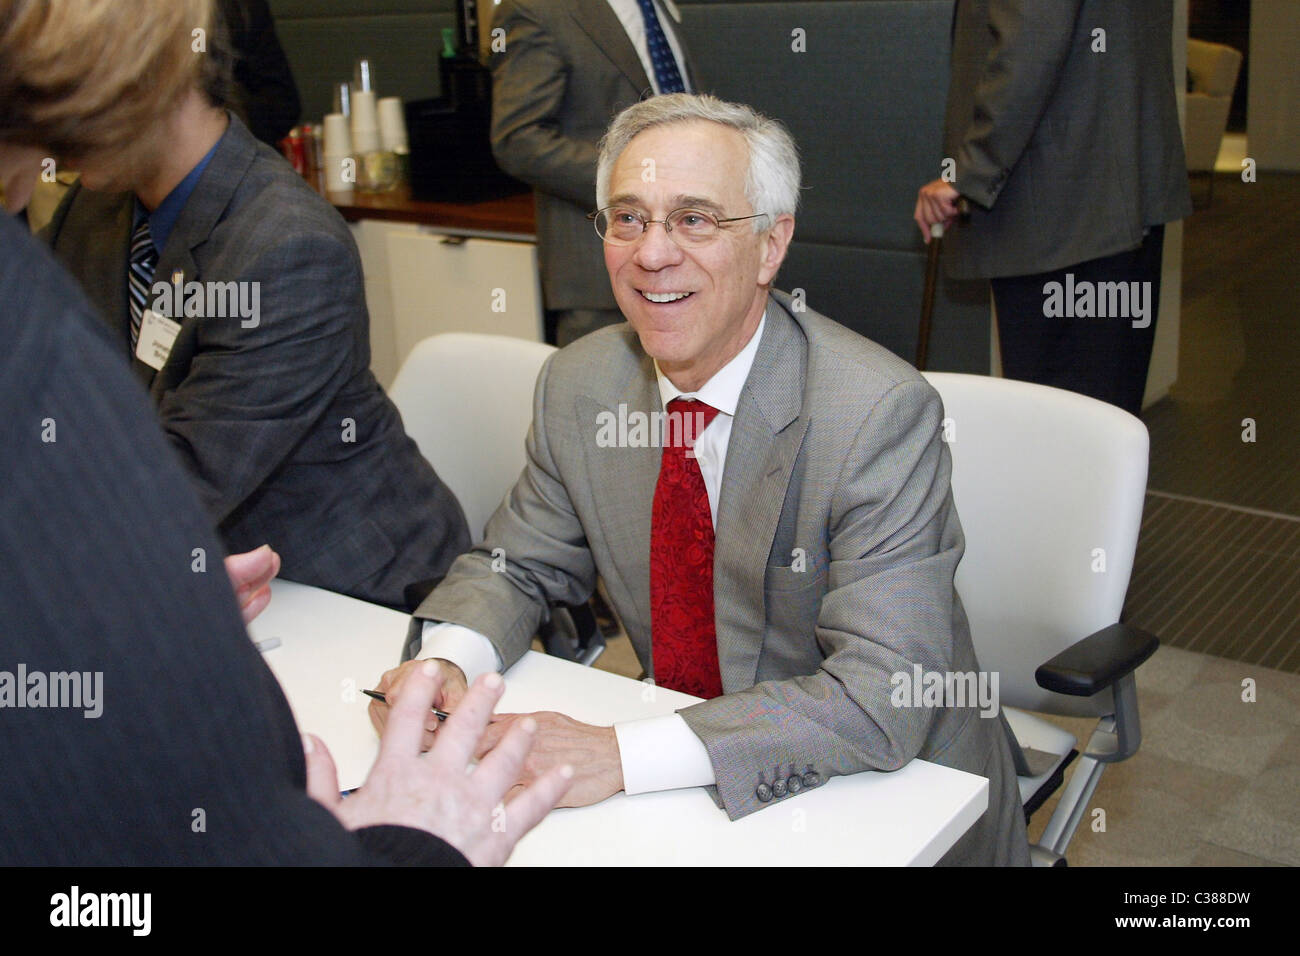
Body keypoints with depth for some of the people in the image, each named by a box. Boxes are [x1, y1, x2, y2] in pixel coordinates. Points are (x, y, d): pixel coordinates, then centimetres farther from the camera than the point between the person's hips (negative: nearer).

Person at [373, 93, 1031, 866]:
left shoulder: (880, 413, -22)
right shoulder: (579, 386, -4)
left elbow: (882, 696, -28)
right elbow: (518, 566, 7)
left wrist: (622, 756, -35)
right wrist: (444, 662, -15)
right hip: (680, 796, 4)